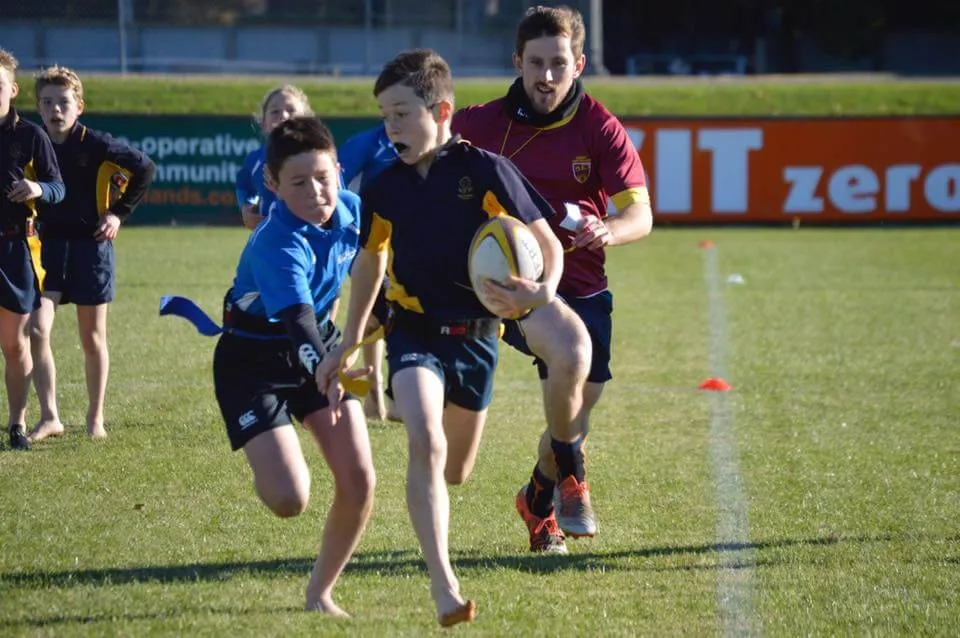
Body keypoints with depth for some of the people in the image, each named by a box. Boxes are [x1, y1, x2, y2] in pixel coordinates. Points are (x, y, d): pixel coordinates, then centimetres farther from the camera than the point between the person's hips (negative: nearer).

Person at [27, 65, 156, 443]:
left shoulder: (95, 145, -9)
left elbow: (145, 168, -2)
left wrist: (119, 213, -3)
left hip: (91, 245, -2)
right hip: (48, 245, 2)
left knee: (92, 338, 7)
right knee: (37, 329, -13)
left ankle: (95, 418, 20)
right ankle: (49, 417, -8)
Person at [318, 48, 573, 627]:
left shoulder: (485, 171, -11)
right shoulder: (385, 186, -1)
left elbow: (547, 242, -8)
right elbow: (370, 263, 16)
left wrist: (545, 290, -30)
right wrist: (350, 344, 18)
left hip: (476, 334, 0)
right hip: (415, 333, 0)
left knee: (455, 471, 15)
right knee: (425, 444, -25)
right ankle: (444, 587, -28)